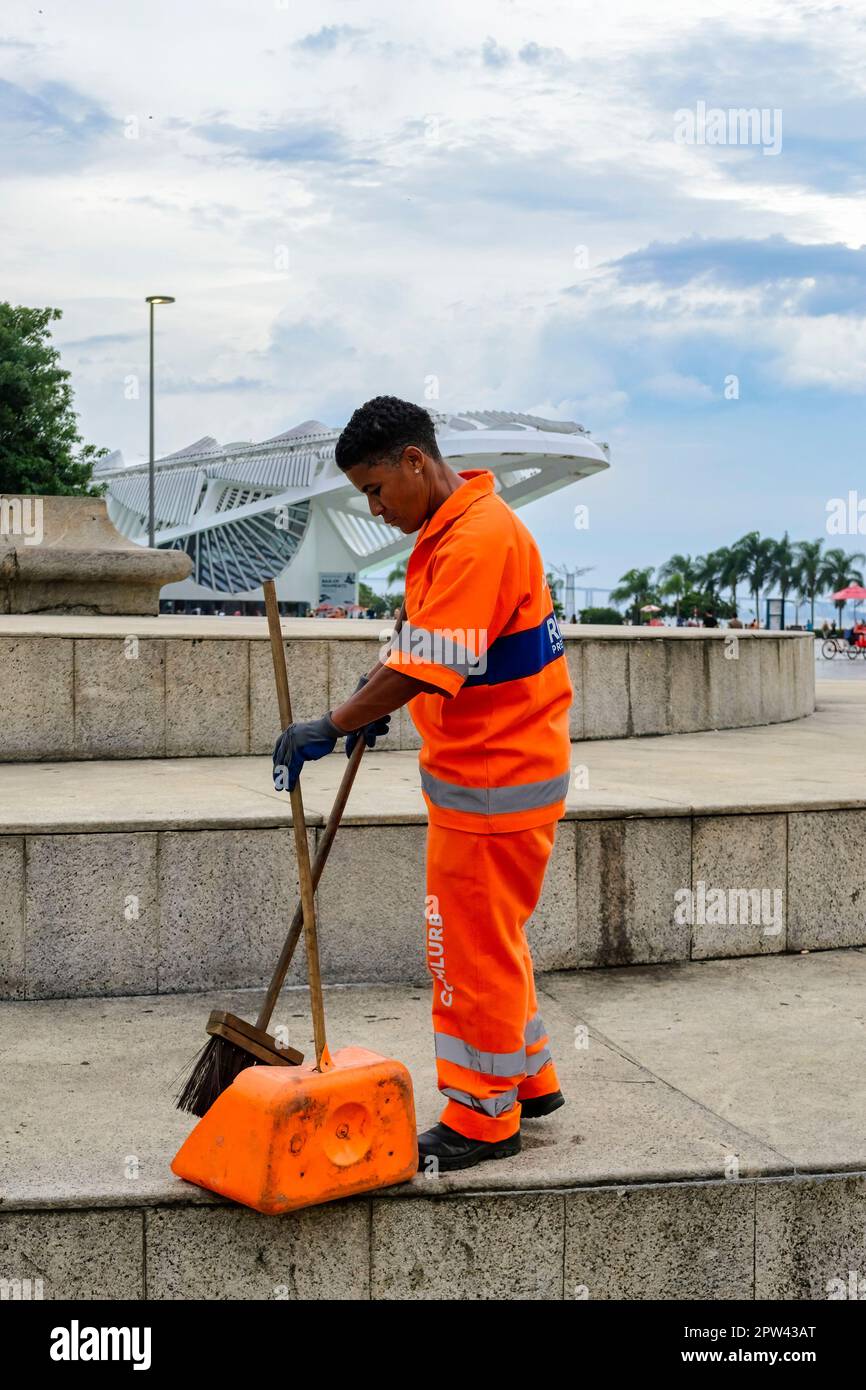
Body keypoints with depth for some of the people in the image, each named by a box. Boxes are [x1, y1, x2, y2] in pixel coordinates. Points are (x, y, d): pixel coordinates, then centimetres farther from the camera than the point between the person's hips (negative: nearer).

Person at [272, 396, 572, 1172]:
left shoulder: (479, 539, -23)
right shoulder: (449, 528, 10)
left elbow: (426, 671, -29)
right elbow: (424, 627, 25)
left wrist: (332, 727, -24)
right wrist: (374, 695, 14)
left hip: (496, 781, -10)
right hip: (478, 768, 10)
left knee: (474, 947, 0)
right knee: (487, 938, 19)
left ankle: (483, 1119, 13)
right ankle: (531, 1081, 32)